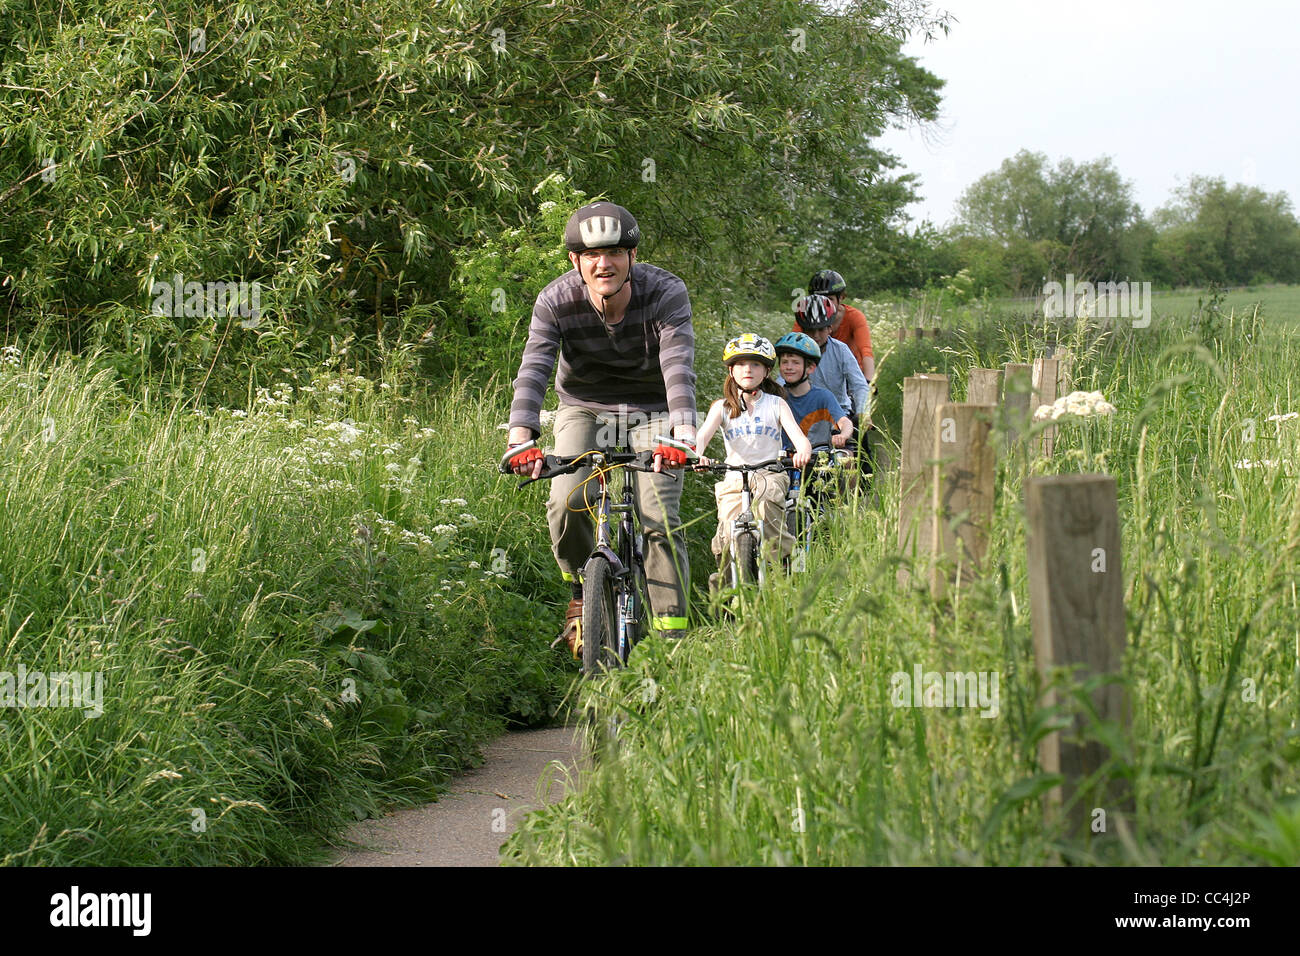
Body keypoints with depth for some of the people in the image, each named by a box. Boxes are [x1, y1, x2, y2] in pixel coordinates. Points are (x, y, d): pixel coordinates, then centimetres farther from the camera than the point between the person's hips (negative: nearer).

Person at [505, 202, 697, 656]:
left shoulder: (666, 294, -24)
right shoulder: (556, 302, -20)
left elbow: (678, 366, -36)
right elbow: (533, 369, -30)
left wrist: (682, 431, -53)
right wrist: (521, 437, -47)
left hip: (651, 412, -1)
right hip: (584, 409, 1)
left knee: (659, 520, -15)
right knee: (567, 503, -22)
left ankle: (671, 635, -7)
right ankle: (582, 592, 6)